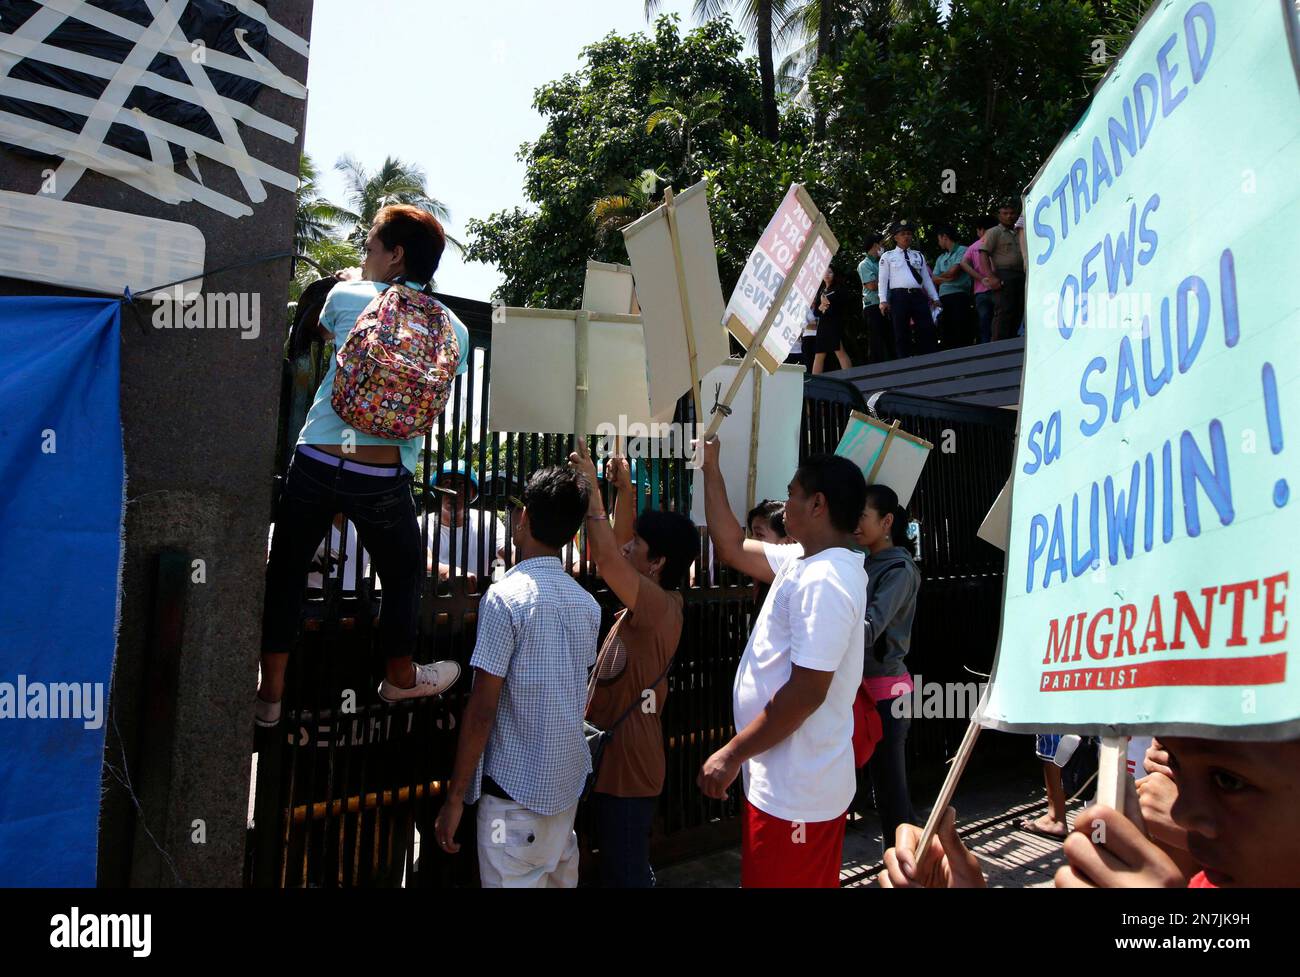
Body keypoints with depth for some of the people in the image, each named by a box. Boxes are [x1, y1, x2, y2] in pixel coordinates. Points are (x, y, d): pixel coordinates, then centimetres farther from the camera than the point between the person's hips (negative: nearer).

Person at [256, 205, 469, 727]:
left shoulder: (347, 295, 4)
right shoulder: (453, 329, 6)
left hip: (315, 461, 0)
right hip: (383, 477, 0)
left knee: (285, 570, 18)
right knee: (403, 574, 22)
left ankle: (269, 693, 28)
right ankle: (400, 677, 42)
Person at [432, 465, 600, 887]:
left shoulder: (506, 596, -17)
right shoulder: (588, 603, 3)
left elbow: (482, 710, -17)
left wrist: (454, 797, -10)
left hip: (516, 786, -7)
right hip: (569, 780, 7)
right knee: (561, 879, 20)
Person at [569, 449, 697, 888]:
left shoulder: (659, 605, -22)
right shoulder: (658, 599, 4)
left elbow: (607, 559, -37)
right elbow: (618, 549, 15)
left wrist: (592, 490, -30)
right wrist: (624, 488, 5)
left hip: (627, 762, -10)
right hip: (619, 755, 10)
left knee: (624, 872, 4)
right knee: (626, 864, 24)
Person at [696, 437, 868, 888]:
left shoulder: (822, 581, -24)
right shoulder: (806, 561, 6)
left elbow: (806, 692, -27)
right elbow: (733, 548, 14)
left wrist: (731, 755, -19)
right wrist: (711, 469, 15)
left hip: (794, 793, -10)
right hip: (798, 782, 10)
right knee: (812, 881, 21)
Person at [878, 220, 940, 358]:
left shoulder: (918, 256, 20)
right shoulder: (887, 256, 10)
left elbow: (927, 278, 18)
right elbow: (883, 280, 2)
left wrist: (935, 298, 11)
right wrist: (883, 300, -9)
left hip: (919, 296, 3)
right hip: (899, 297, -3)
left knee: (928, 331, -4)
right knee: (902, 335, -1)